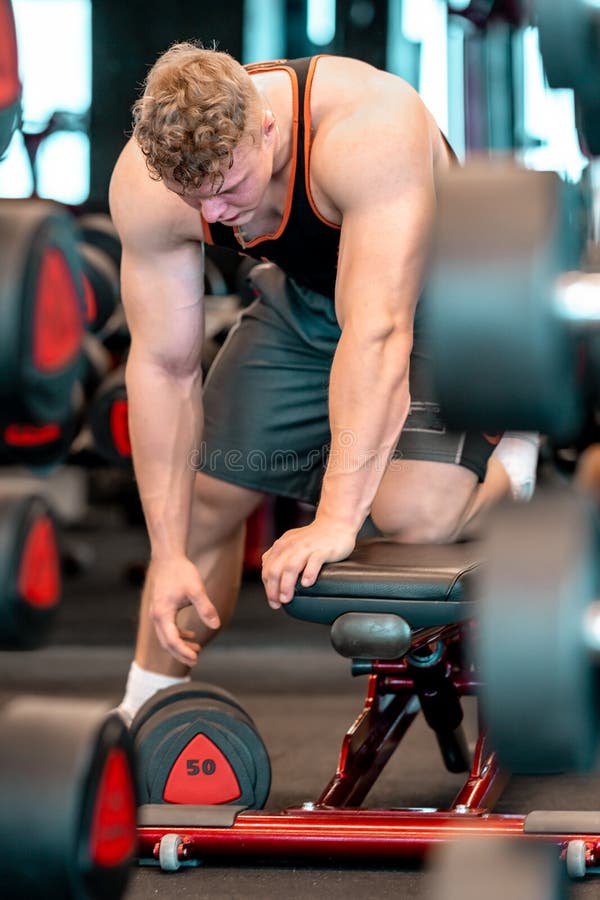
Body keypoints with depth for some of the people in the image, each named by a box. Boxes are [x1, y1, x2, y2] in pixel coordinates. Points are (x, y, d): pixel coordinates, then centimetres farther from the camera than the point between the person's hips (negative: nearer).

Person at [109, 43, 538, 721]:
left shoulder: (367, 131, -40)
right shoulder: (145, 182, -23)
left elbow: (378, 333, -44)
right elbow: (163, 366, -18)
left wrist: (336, 519, -47)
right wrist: (168, 553, -19)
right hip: (305, 299, 5)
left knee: (415, 516, -26)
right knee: (201, 499, 2)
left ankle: (516, 461, 8)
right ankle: (142, 713, 22)